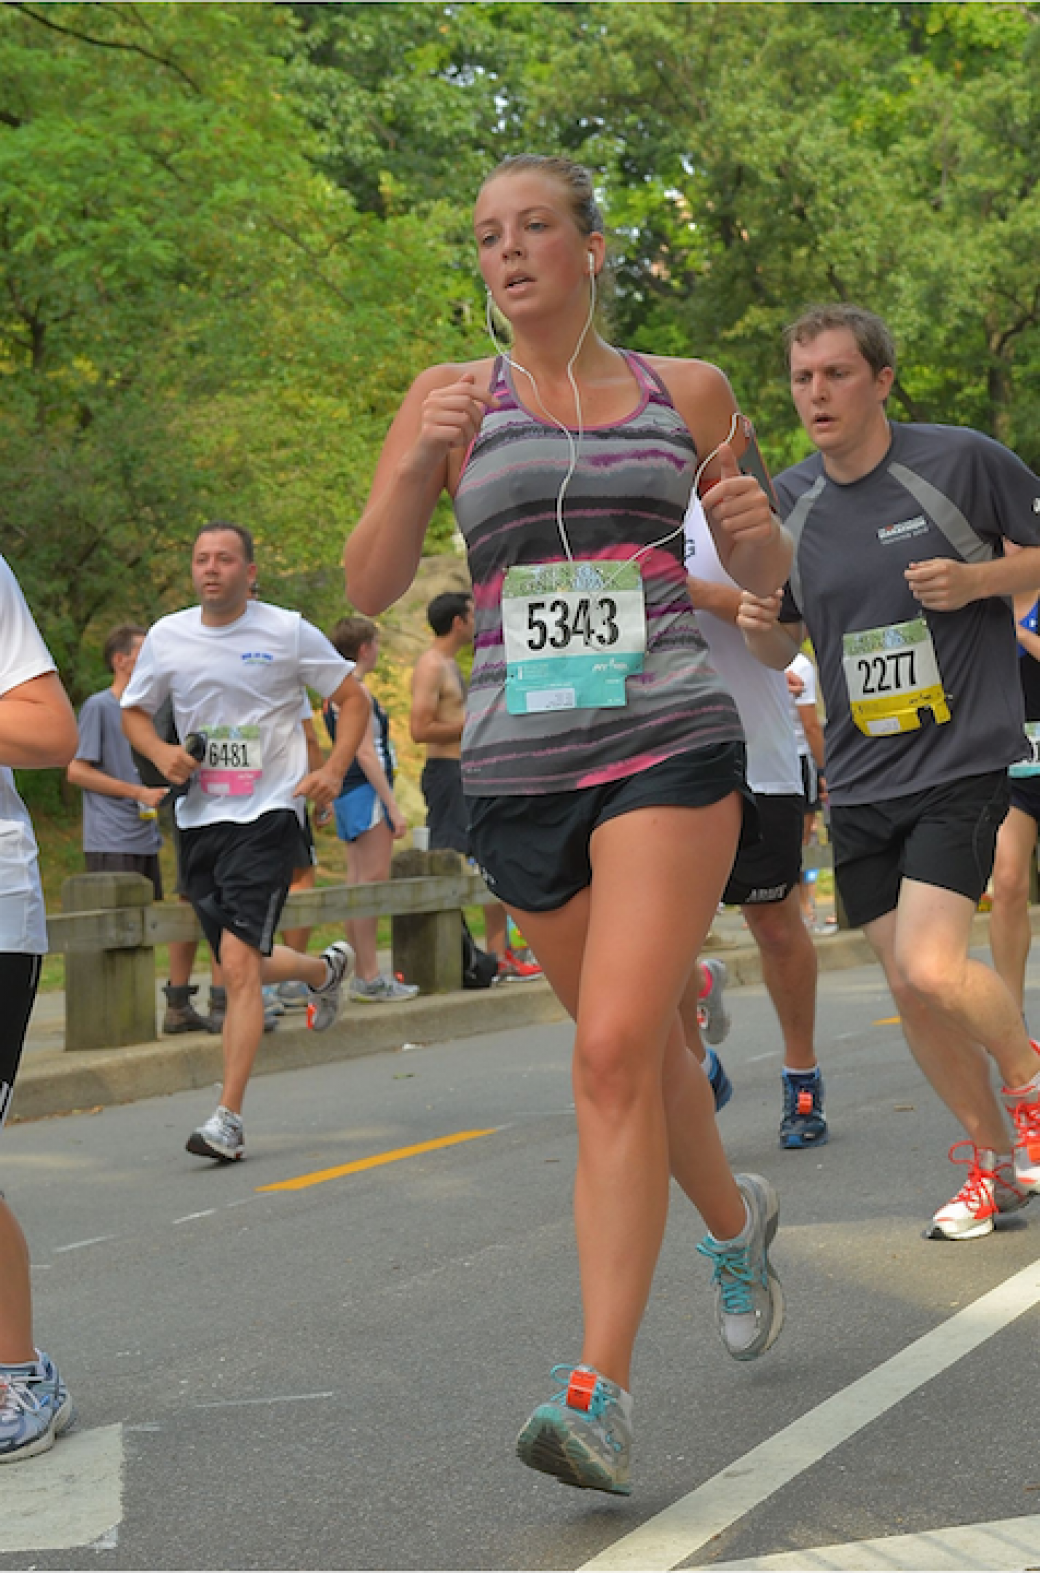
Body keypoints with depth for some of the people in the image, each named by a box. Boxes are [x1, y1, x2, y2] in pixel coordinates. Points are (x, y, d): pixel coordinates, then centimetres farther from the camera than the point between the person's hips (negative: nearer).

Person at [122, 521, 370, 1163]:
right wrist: (161, 752, -4)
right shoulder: (167, 637, 5)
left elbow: (354, 698, 6)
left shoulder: (289, 632, -4)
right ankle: (327, 968, 48)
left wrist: (334, 770, -8)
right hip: (199, 819, 5)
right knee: (244, 965, 13)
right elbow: (134, 711, 18)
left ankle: (229, 1119, -16)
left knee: (238, 963, -18)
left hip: (268, 814, -5)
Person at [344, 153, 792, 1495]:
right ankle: (737, 1222, 46)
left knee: (614, 1054, -16)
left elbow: (765, 576, 18)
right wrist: (419, 457, -16)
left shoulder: (686, 393, 8)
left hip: (669, 742, -2)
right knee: (638, 1043, 15)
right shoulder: (453, 399, 6)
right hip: (518, 767, 2)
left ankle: (600, 1394, -14)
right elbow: (368, 588, 0)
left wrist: (754, 525, -5)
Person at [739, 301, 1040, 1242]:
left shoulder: (963, 461, -7)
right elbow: (780, 649, 16)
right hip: (860, 778, 5)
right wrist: (758, 623, -7)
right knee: (909, 992, 6)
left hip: (960, 764, -5)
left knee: (933, 971, -19)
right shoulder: (789, 502, 6)